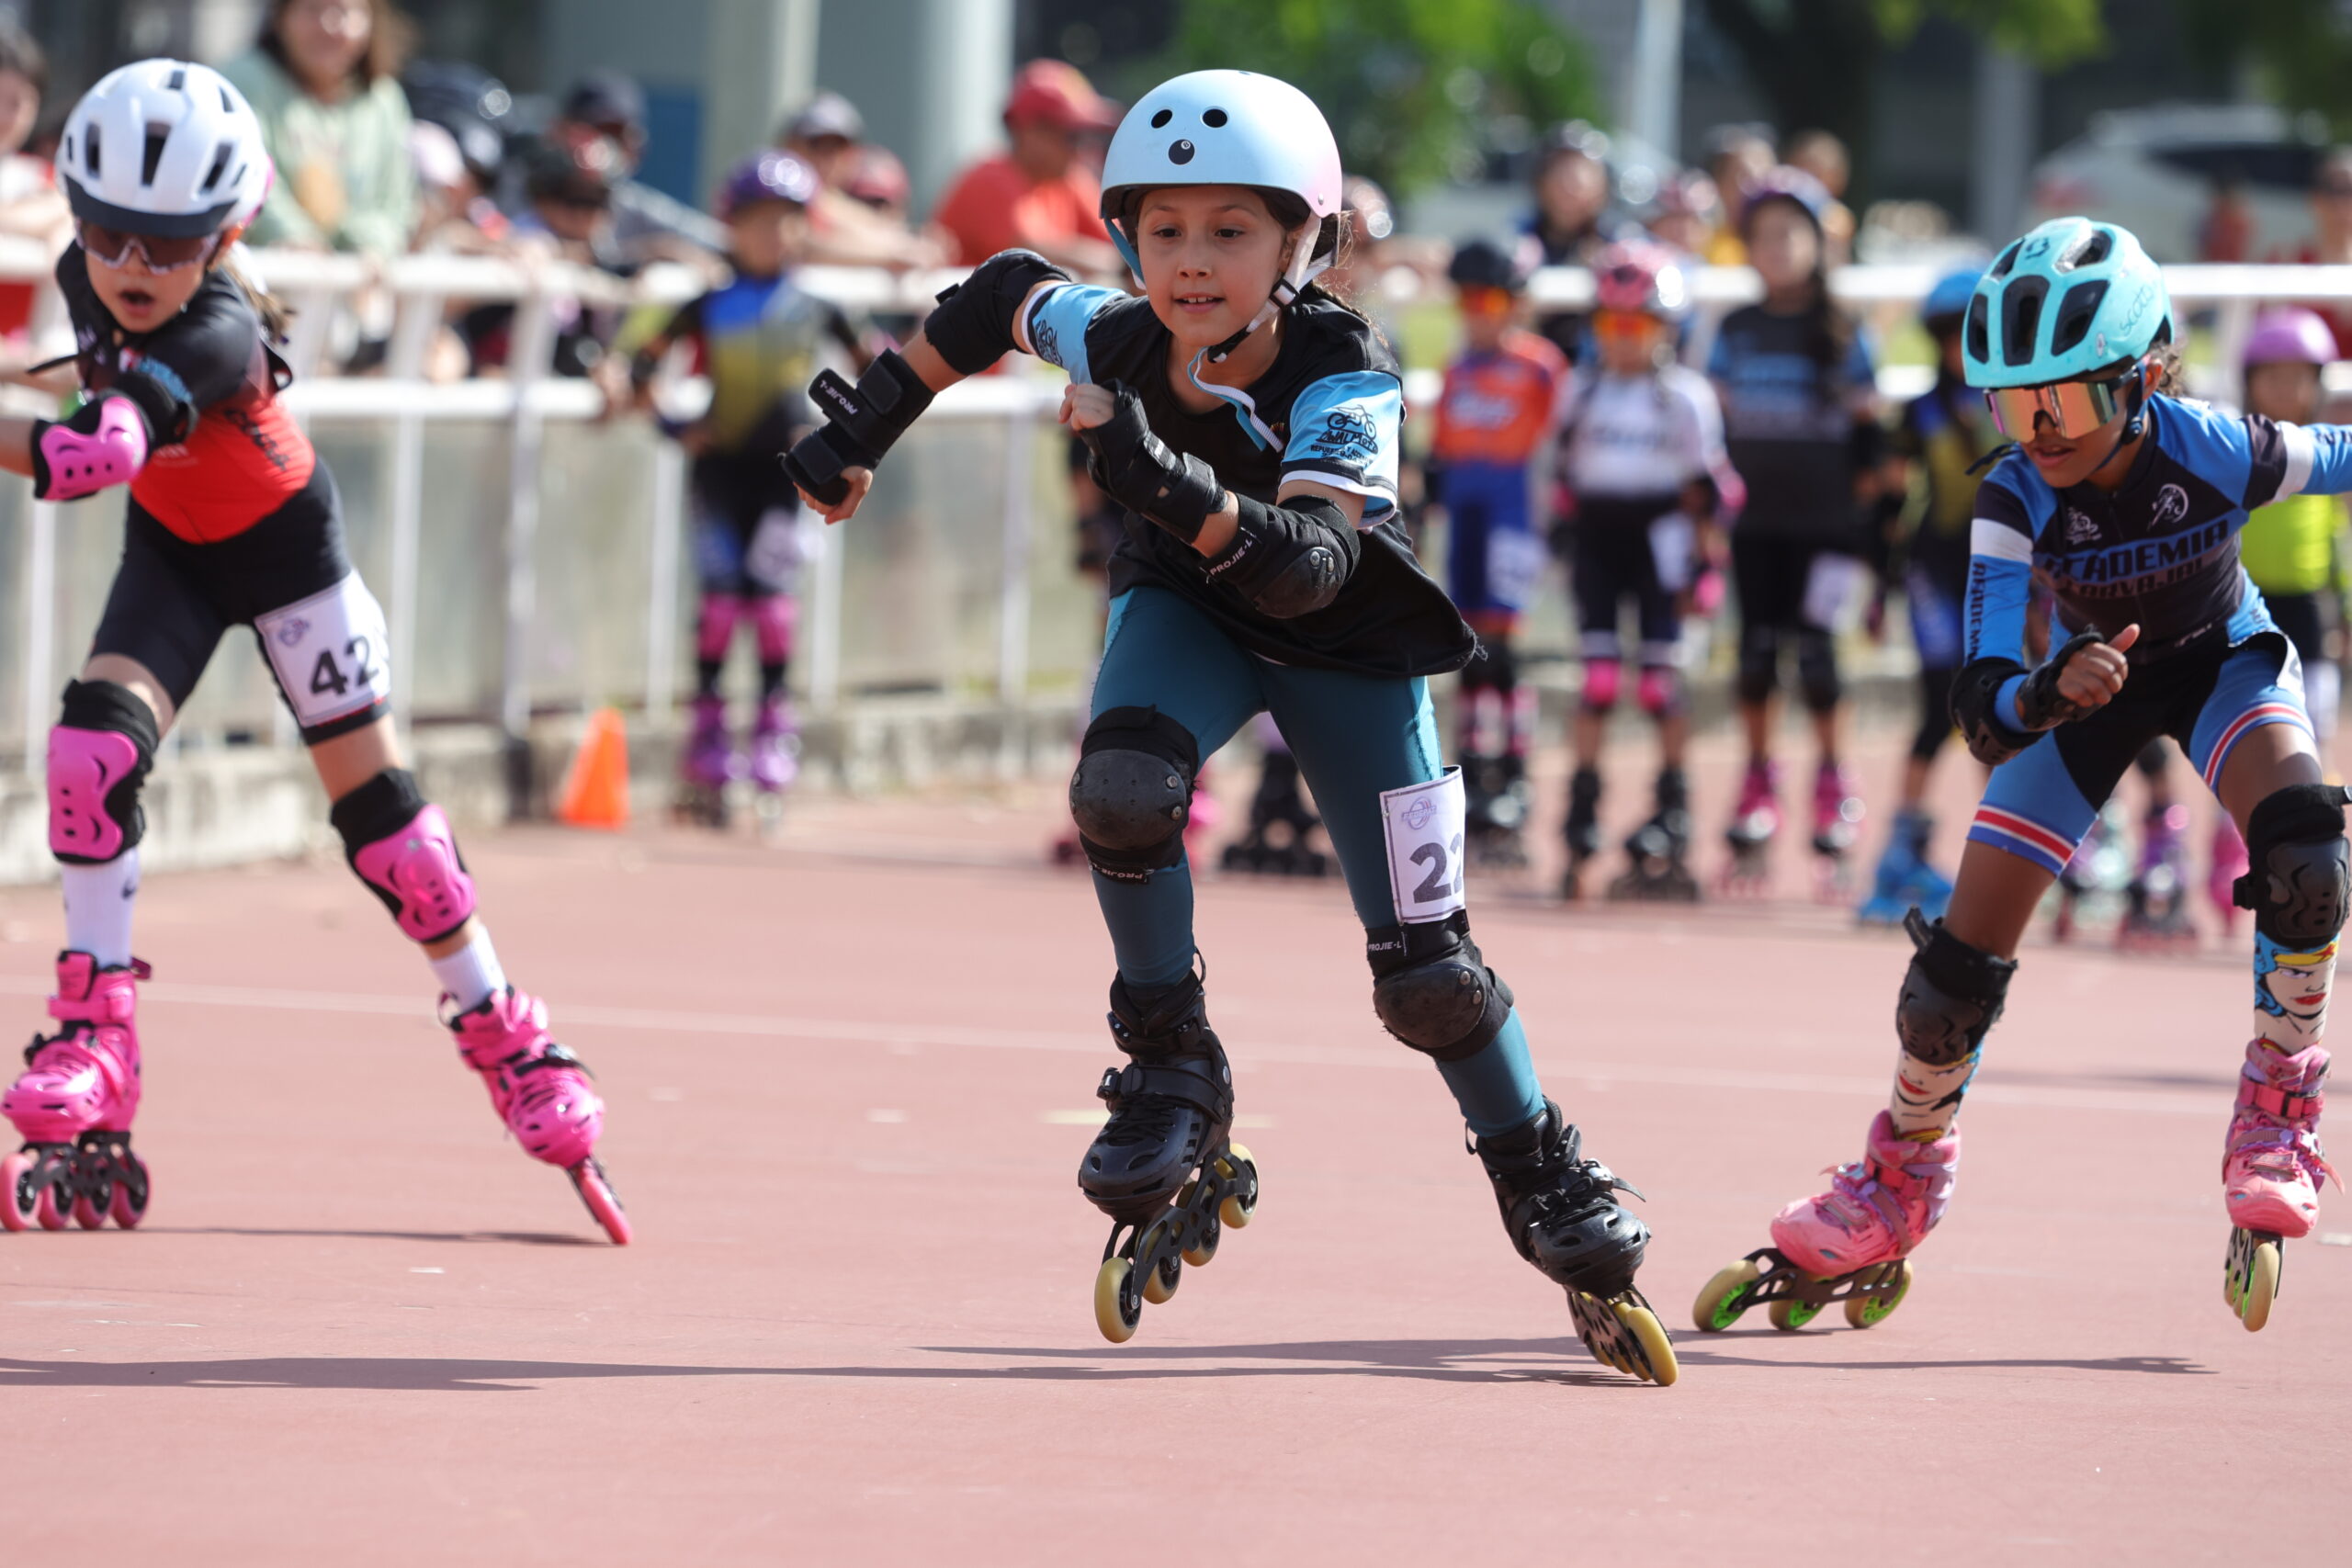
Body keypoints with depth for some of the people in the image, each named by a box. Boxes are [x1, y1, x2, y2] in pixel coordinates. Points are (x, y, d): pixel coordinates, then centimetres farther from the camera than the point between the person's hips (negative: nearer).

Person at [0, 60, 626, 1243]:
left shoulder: (213, 339, -40)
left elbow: (100, 452, -57)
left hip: (283, 545, -5)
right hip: (172, 550, 5)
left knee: (369, 793, -2)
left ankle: (507, 1043, 17)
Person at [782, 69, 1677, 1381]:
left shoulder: (1346, 380, -33)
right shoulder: (1112, 340, -22)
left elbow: (1308, 568, -47)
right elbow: (1004, 292, 1)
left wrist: (1173, 486, -62)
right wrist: (875, 416, 1)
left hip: (1346, 645, -3)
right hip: (1188, 610, 3)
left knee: (1424, 967, -5)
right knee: (1121, 787, -31)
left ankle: (1549, 1184, 17)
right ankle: (1176, 1077, -13)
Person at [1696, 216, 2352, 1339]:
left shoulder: (2219, 453, -33)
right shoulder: (2015, 500, -31)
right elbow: (1984, 713, -36)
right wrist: (2053, 689, -57)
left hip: (2222, 660, -1)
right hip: (2092, 673, 1)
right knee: (1960, 958, -5)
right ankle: (1883, 1212, 21)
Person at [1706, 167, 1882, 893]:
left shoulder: (1842, 336, 0)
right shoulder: (1736, 333, 8)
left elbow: (1866, 432, 1)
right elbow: (1717, 423, 12)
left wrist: (1861, 503, -6)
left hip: (1825, 525, -3)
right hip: (1755, 525, 3)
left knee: (1814, 647, -9)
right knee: (1756, 651, 5)